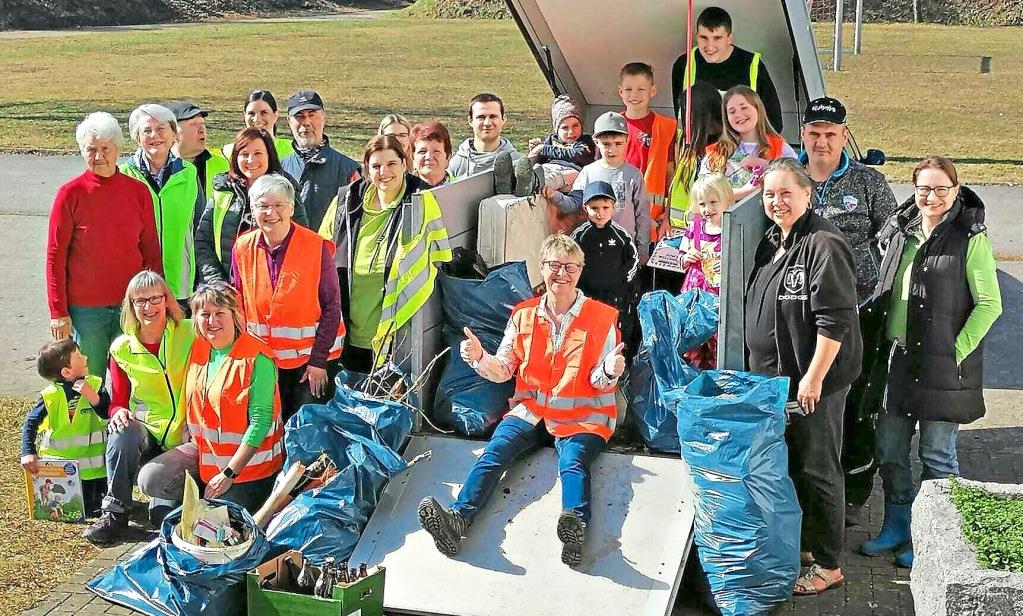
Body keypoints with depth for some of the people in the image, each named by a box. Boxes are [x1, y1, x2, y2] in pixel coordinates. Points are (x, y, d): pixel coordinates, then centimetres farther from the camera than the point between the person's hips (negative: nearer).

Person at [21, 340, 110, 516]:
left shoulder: (94, 384, -6)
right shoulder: (51, 395, -13)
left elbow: (107, 413, -14)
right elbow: (30, 424, -9)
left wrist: (92, 396, -28)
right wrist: (28, 453, -20)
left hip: (92, 464, 2)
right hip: (60, 464, -2)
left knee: (93, 508, 4)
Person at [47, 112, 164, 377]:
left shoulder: (138, 191, 3)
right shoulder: (70, 193, -4)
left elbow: (151, 251, 8)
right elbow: (55, 256, -2)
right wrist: (58, 312, -5)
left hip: (131, 303, 2)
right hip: (85, 307, -2)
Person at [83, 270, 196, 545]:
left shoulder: (191, 334, -3)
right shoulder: (122, 349, 4)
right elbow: (118, 401, 9)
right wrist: (119, 413, -16)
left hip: (186, 435, -3)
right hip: (146, 431, 3)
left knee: (165, 515, -27)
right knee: (123, 433, -36)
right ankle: (115, 512, -20)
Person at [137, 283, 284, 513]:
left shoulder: (257, 358, -17)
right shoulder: (197, 349, 4)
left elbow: (260, 420, -20)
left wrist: (229, 473, -20)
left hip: (247, 461, -6)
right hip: (204, 450, 6)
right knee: (151, 480, -11)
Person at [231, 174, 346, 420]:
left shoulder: (316, 247, -12)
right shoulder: (242, 248, 0)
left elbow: (331, 307, -9)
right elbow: (238, 303, 10)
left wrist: (319, 360, -12)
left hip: (311, 357, -3)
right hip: (262, 360, 4)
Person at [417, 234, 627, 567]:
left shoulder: (602, 318, 1)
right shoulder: (523, 314, 9)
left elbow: (599, 382, -3)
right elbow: (503, 370, 7)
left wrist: (609, 371, -27)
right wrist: (479, 358, -15)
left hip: (582, 417, -3)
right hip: (531, 409, 3)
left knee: (573, 461, -32)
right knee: (495, 451, -23)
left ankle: (576, 526, -57)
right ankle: (458, 519, -40)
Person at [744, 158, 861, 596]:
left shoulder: (823, 244, -17)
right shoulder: (772, 242, 12)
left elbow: (835, 320, -21)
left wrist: (814, 377, -21)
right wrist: (762, 370, 20)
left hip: (813, 382, -9)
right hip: (775, 378, 9)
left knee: (817, 472, 1)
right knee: (788, 467, 18)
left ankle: (827, 565, 13)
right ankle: (804, 546, 33)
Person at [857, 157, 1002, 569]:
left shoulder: (970, 238, -9)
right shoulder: (900, 231, 9)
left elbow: (989, 304, -10)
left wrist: (957, 352, -14)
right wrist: (881, 342, 10)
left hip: (943, 365, -6)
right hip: (896, 358, 6)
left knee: (937, 455, 4)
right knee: (889, 449, 13)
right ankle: (896, 527, 30)